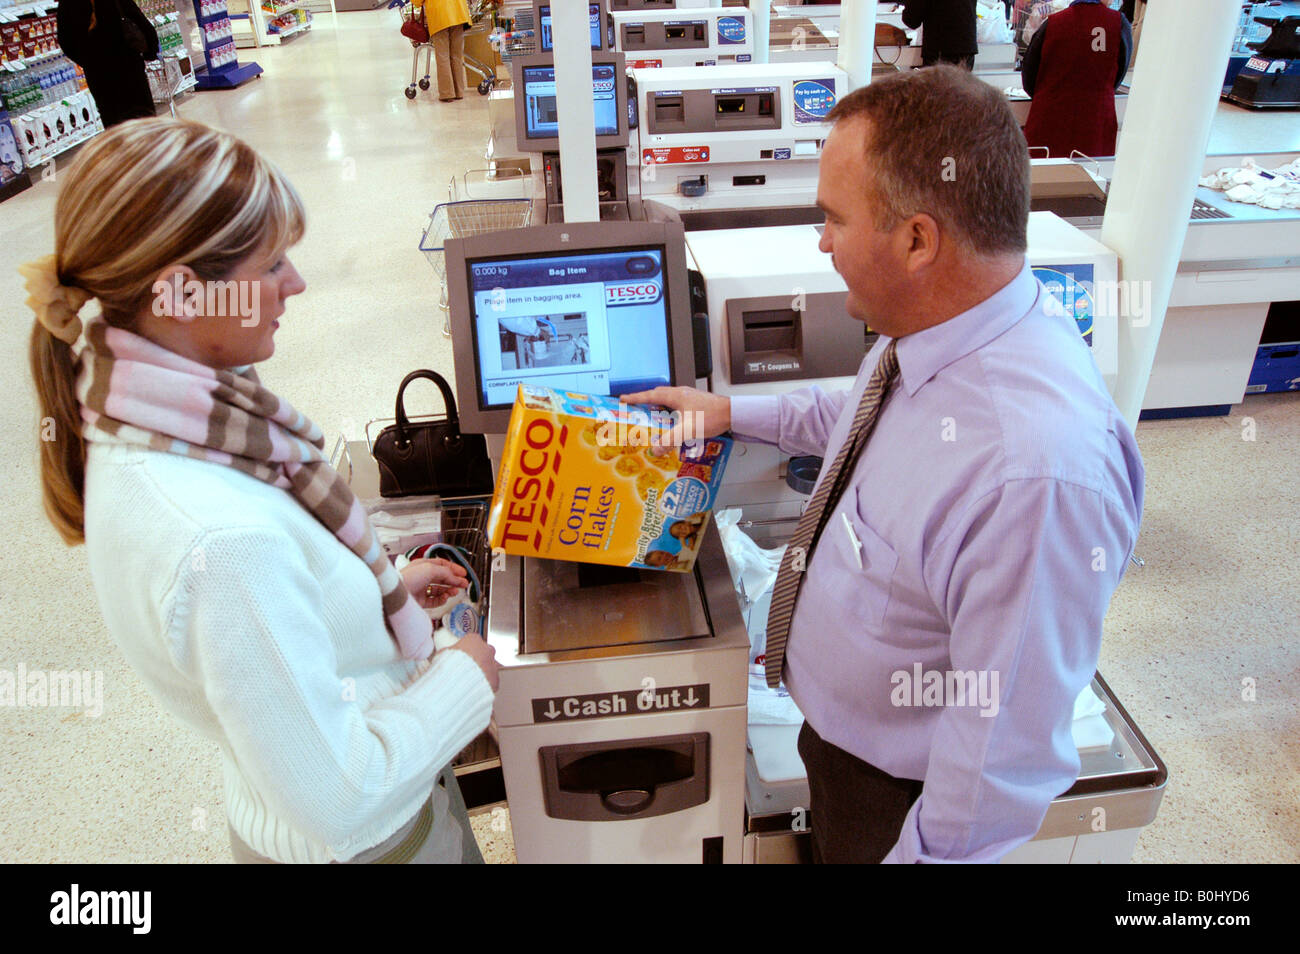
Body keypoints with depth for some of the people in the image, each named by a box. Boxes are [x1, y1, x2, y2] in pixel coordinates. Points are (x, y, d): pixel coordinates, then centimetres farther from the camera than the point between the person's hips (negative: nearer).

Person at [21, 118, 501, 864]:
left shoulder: (139, 424, -10)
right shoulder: (222, 538, -39)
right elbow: (338, 802, -31)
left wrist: (381, 588, 5)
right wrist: (465, 677, -18)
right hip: (371, 838, -7)